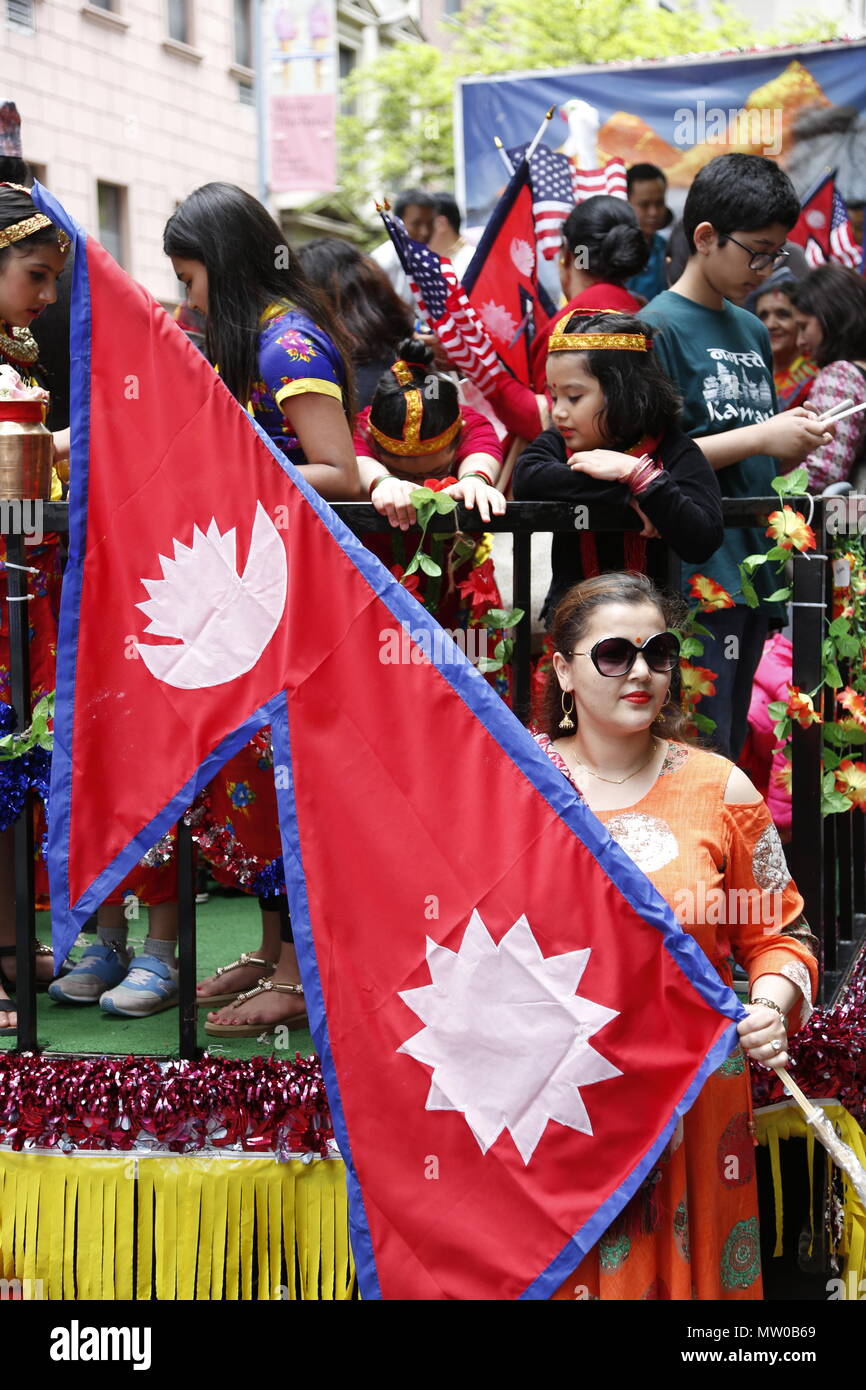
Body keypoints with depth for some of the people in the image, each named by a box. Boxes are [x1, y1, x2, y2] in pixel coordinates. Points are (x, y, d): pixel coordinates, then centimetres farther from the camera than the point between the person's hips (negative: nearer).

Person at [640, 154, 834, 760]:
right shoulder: (659, 328, -8)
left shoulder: (753, 331, 16)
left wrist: (796, 439, 2)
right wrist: (761, 437, -17)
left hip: (754, 569, 8)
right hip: (694, 578, -8)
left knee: (731, 753, 13)